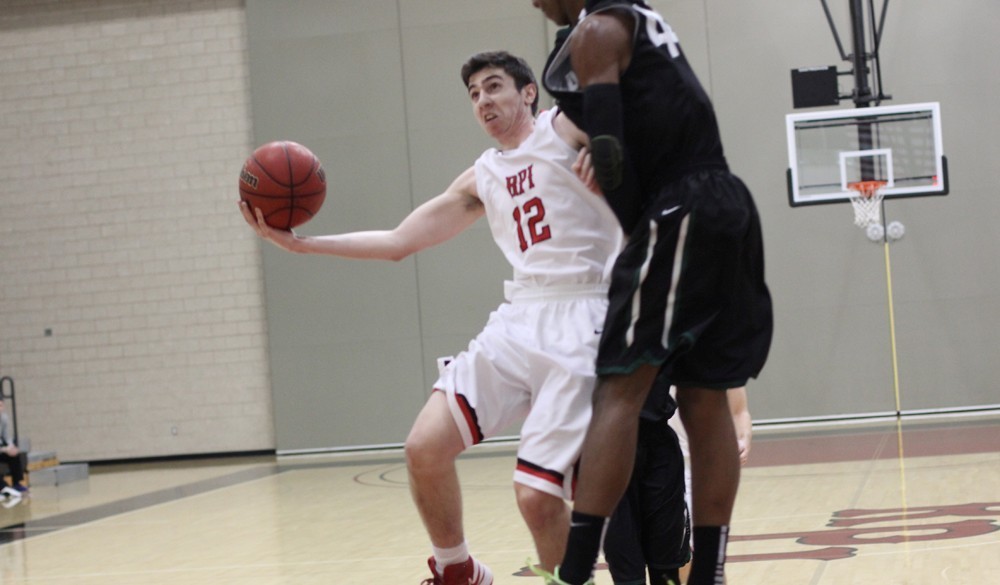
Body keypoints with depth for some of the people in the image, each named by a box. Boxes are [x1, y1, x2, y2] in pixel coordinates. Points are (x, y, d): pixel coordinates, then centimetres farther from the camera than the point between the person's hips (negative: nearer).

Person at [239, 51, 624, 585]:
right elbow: (398, 242, 23)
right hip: (519, 320, 7)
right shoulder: (483, 179, 21)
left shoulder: (566, 126, 3)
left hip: (580, 323, -7)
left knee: (536, 493, -16)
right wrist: (299, 244, 17)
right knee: (424, 449, -3)